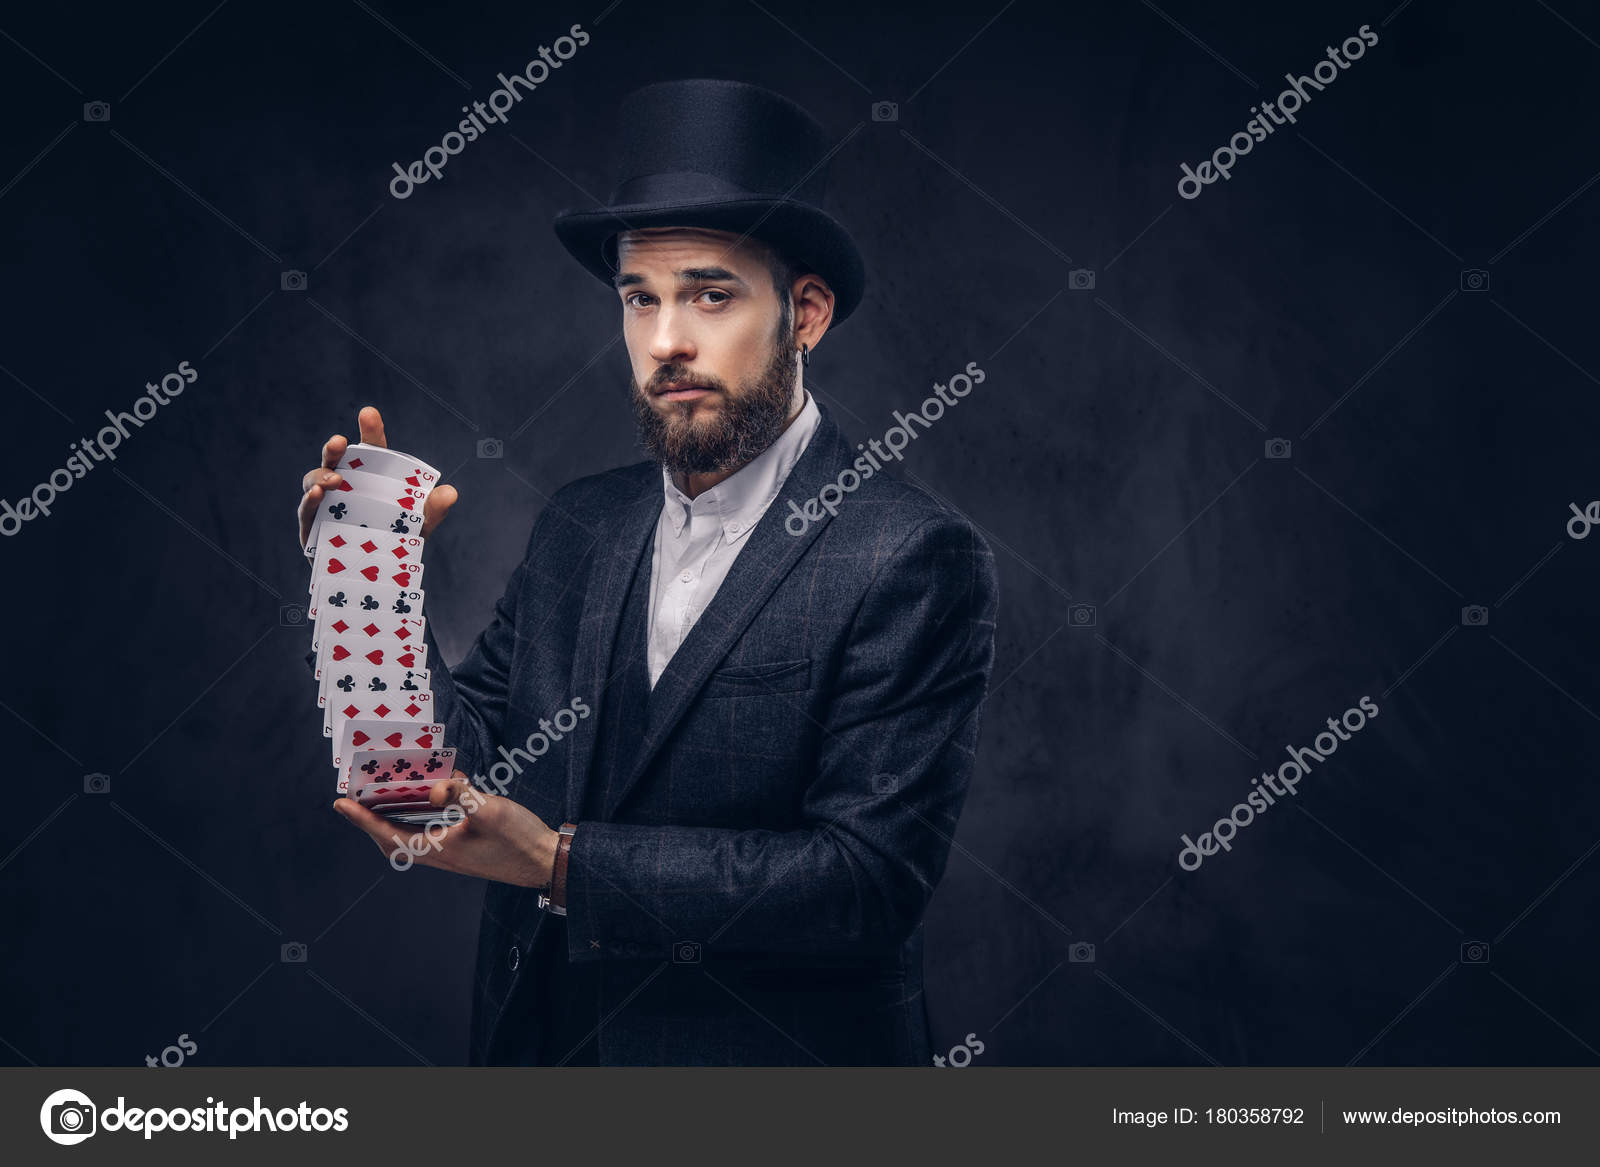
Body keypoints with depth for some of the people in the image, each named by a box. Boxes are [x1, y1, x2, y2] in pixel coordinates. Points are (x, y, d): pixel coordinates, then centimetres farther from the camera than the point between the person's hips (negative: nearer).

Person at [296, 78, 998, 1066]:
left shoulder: (914, 560, -17)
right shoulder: (579, 527, 0)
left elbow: (873, 877, -22)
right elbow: (465, 763, -1)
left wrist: (563, 863, -26)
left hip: (767, 1057, -4)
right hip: (542, 1040, 5)